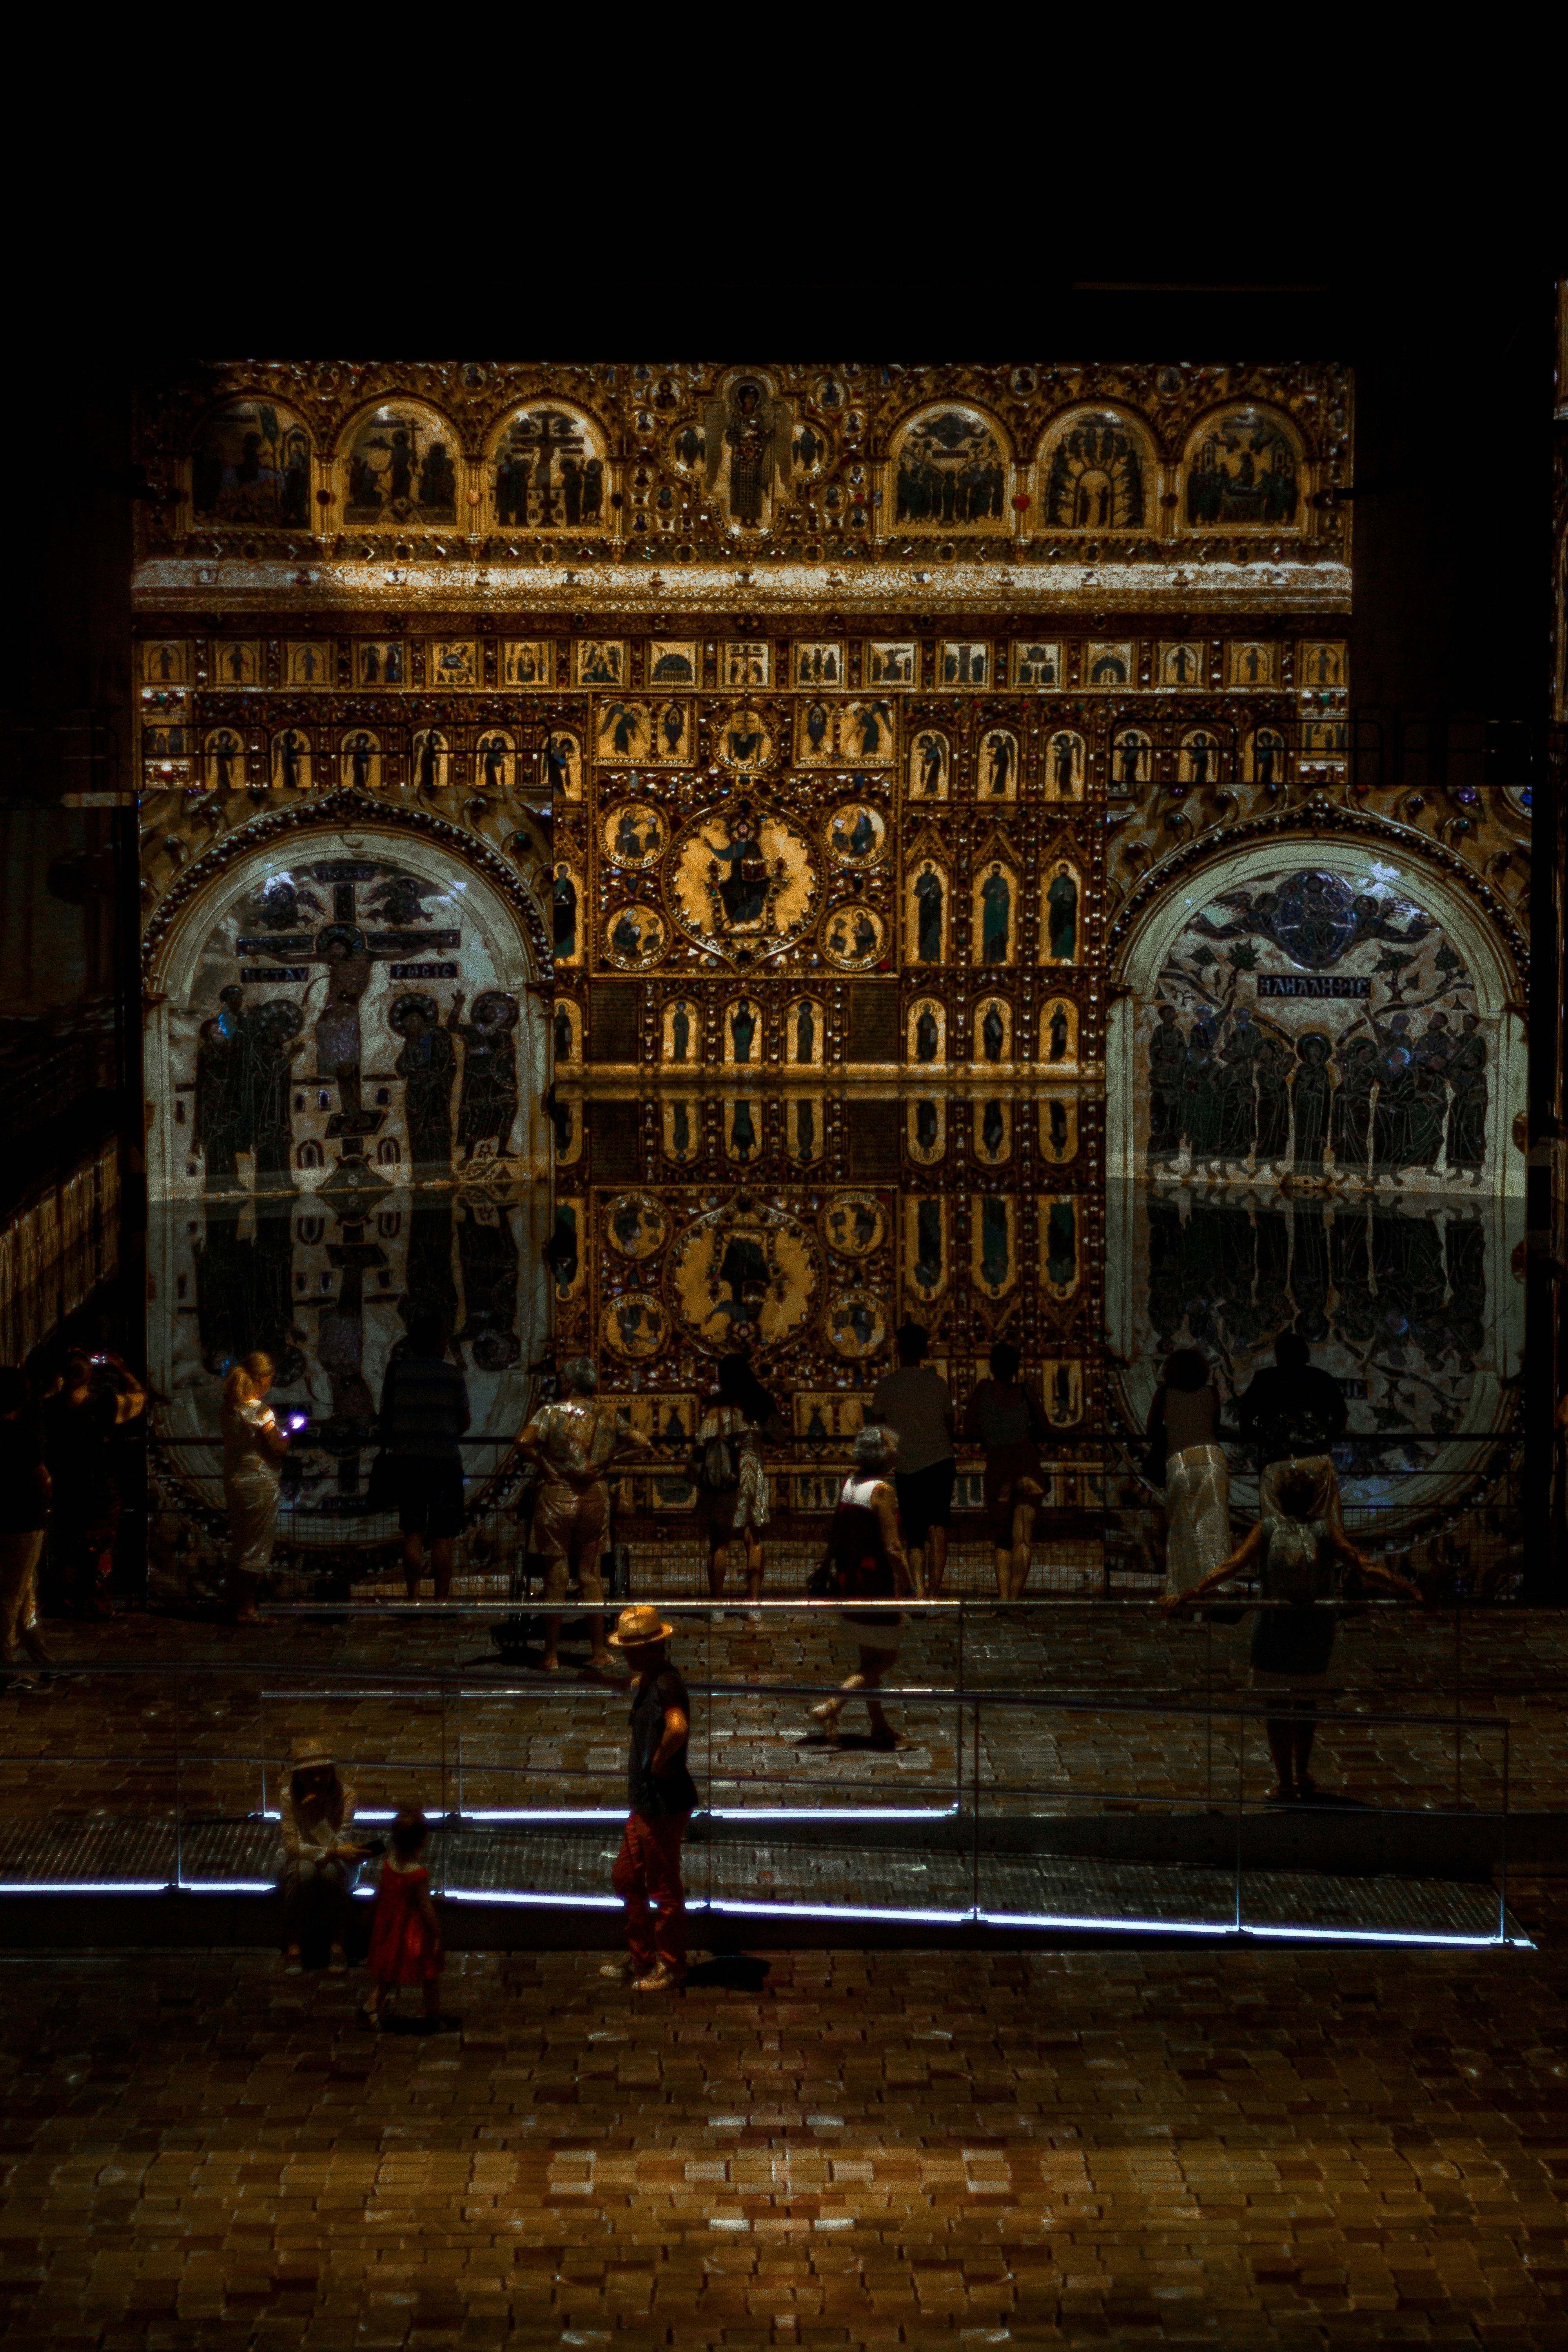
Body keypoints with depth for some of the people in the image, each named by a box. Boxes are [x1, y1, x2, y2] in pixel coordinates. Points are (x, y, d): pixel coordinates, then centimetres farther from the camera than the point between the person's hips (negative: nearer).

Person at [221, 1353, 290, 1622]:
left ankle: (241, 1606, 20)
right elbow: (279, 1448, -16)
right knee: (257, 1549, 1)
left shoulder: (230, 1408, 5)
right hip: (260, 1484, -7)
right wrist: (287, 1435, 5)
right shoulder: (262, 1411, -16)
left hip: (233, 1482, 7)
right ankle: (247, 1609, 3)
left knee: (242, 1547, 16)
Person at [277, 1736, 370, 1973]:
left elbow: (339, 1845, -25)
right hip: (299, 1859, 0)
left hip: (337, 1864, 0)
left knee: (331, 1871, -36)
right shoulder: (289, 1797, -17)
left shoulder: (345, 1794, -17)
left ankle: (336, 1943, -22)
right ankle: (294, 1944, -23)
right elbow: (293, 1847, -24)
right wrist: (334, 1852, -37)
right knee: (305, 1870, -36)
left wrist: (316, 1814, -37)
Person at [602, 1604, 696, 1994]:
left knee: (664, 1888, 2)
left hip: (665, 1805, -11)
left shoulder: (666, 1684, -23)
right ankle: (641, 1960, 31)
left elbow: (678, 1728, -42)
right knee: (626, 1879, 19)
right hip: (644, 1801, 11)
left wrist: (659, 1761, -27)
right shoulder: (646, 1681, 10)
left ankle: (671, 1968, 14)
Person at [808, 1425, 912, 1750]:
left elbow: (835, 1535, 13)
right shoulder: (882, 1491, -17)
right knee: (886, 1658, 2)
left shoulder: (848, 1484, 6)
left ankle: (879, 1726, 22)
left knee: (869, 1658, 17)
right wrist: (909, 1588, -14)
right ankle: (831, 1708, -10)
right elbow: (892, 1548, -19)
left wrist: (831, 1574, 21)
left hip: (845, 1579, 8)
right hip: (874, 1582, -8)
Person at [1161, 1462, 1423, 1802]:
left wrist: (1188, 1594, -9)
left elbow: (1233, 1566, -11)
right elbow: (1365, 1565, -6)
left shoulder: (1267, 1529, -7)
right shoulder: (1325, 1530, -6)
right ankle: (1301, 1776, 26)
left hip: (1274, 1629, -1)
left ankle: (1285, 1781, 7)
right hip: (1316, 1630, 1)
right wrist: (1406, 1588, 1)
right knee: (1306, 1700, 17)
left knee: (1275, 1702, 7)